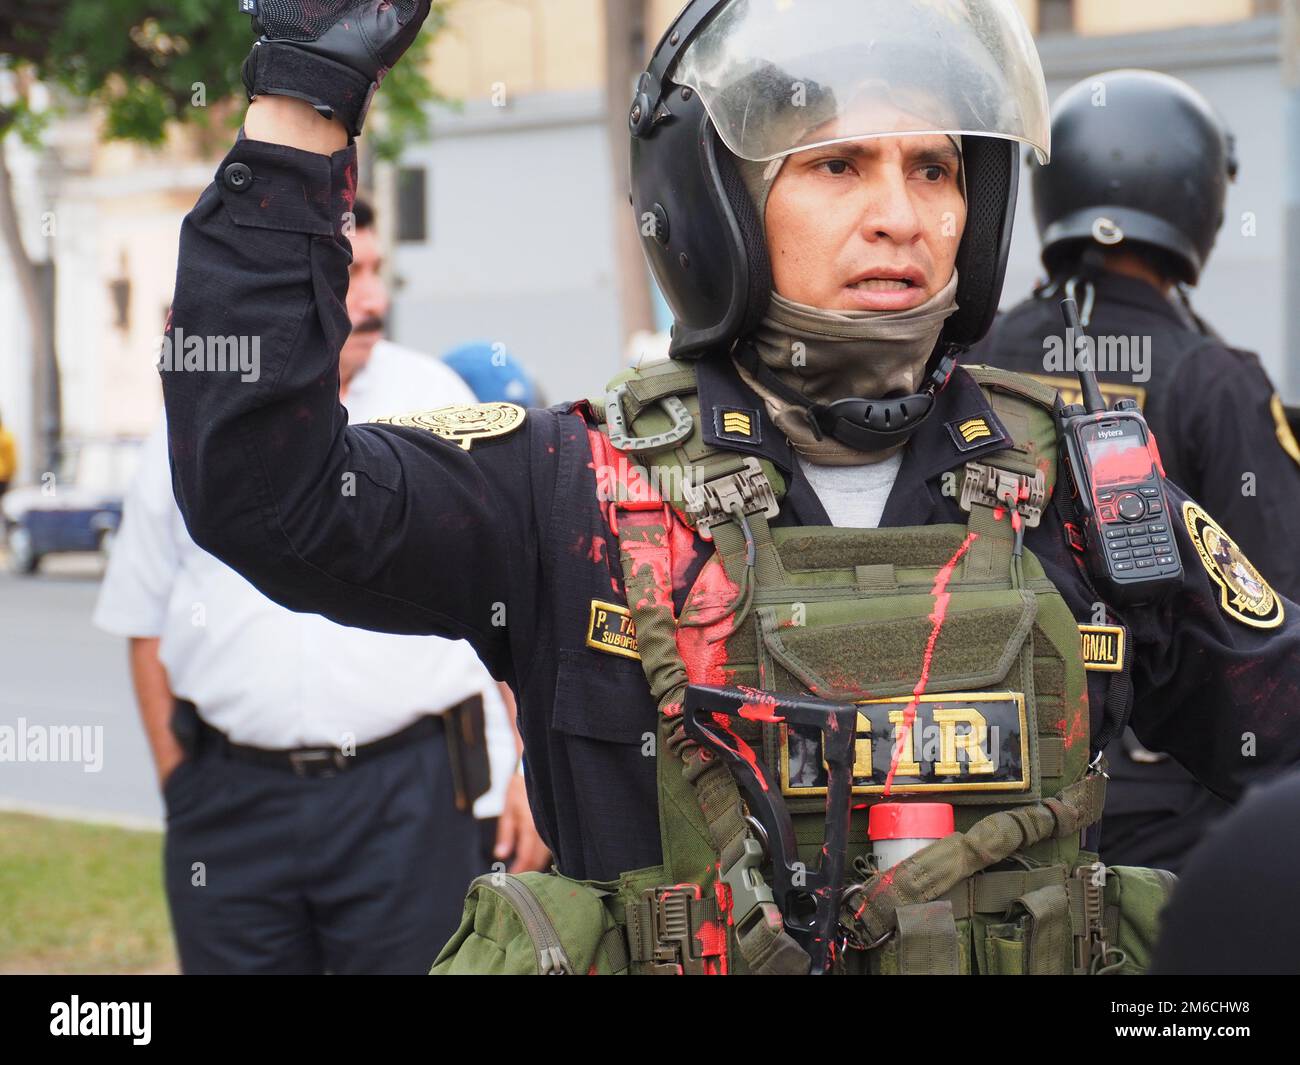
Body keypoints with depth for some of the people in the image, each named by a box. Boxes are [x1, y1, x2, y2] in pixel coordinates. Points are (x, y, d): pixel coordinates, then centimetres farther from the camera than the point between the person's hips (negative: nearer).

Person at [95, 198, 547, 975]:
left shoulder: (433, 400, 4)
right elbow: (148, 627, 14)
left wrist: (527, 766, 1)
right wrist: (178, 778, 8)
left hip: (409, 794, -2)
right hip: (232, 807, 2)